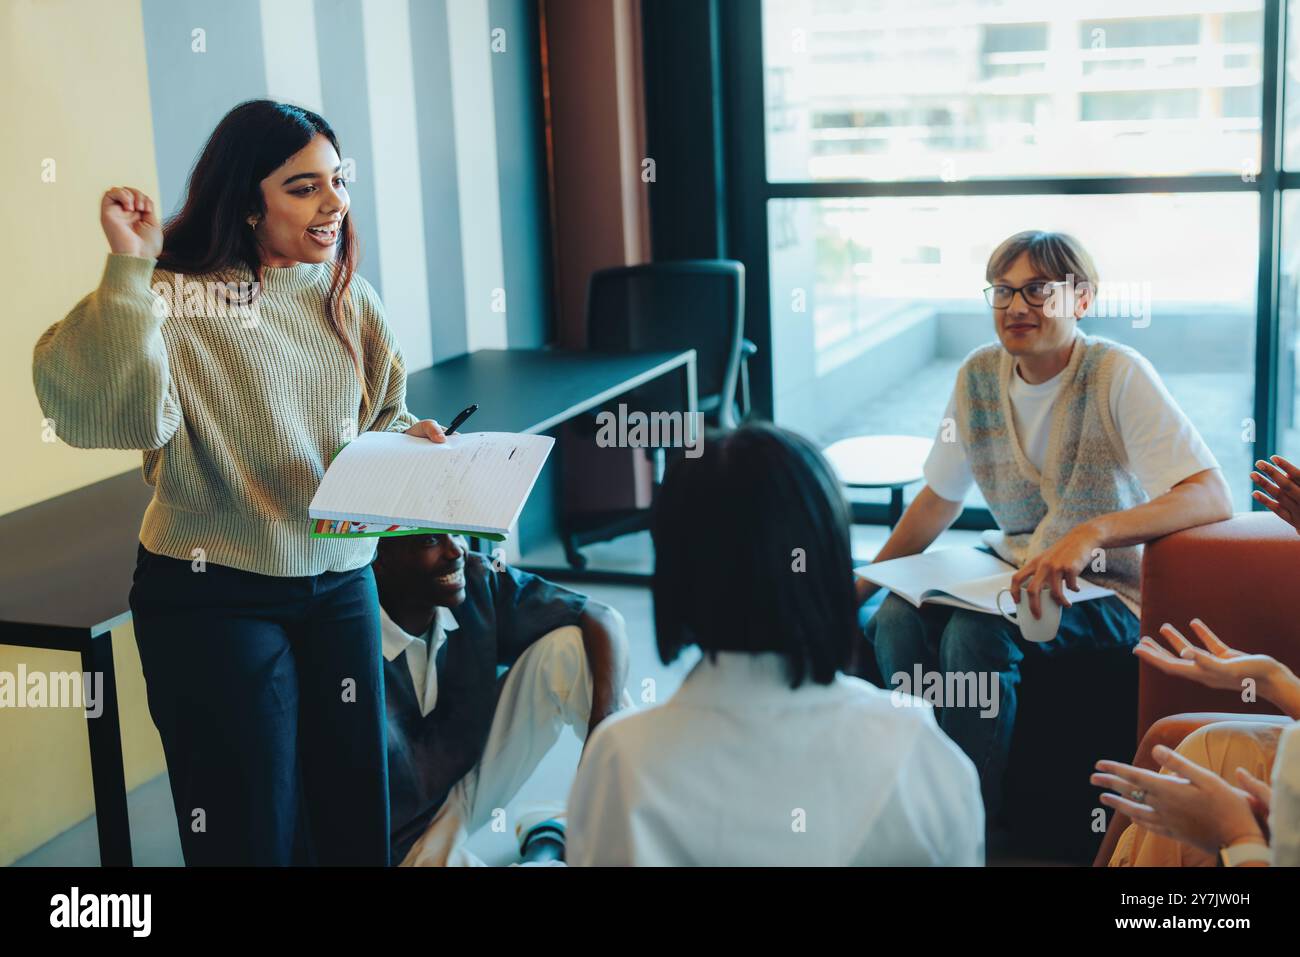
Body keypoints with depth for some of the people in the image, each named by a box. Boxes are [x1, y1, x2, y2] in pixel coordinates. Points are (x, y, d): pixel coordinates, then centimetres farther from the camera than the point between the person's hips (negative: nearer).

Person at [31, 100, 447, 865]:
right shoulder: (174, 301, -13)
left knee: (358, 822, 13)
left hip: (342, 583, 5)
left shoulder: (351, 300, 5)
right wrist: (129, 270, -33)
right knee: (250, 832, 8)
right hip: (214, 599, -5)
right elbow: (111, 412, -29)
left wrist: (412, 438, -6)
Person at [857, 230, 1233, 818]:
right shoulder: (979, 375, 1)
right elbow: (940, 497, 13)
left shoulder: (1118, 374, -17)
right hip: (1015, 565, 6)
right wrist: (867, 581, 7)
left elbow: (1214, 498, -27)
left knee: (976, 632, -31)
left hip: (1108, 589, -5)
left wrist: (1091, 534, -41)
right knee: (897, 617, -21)